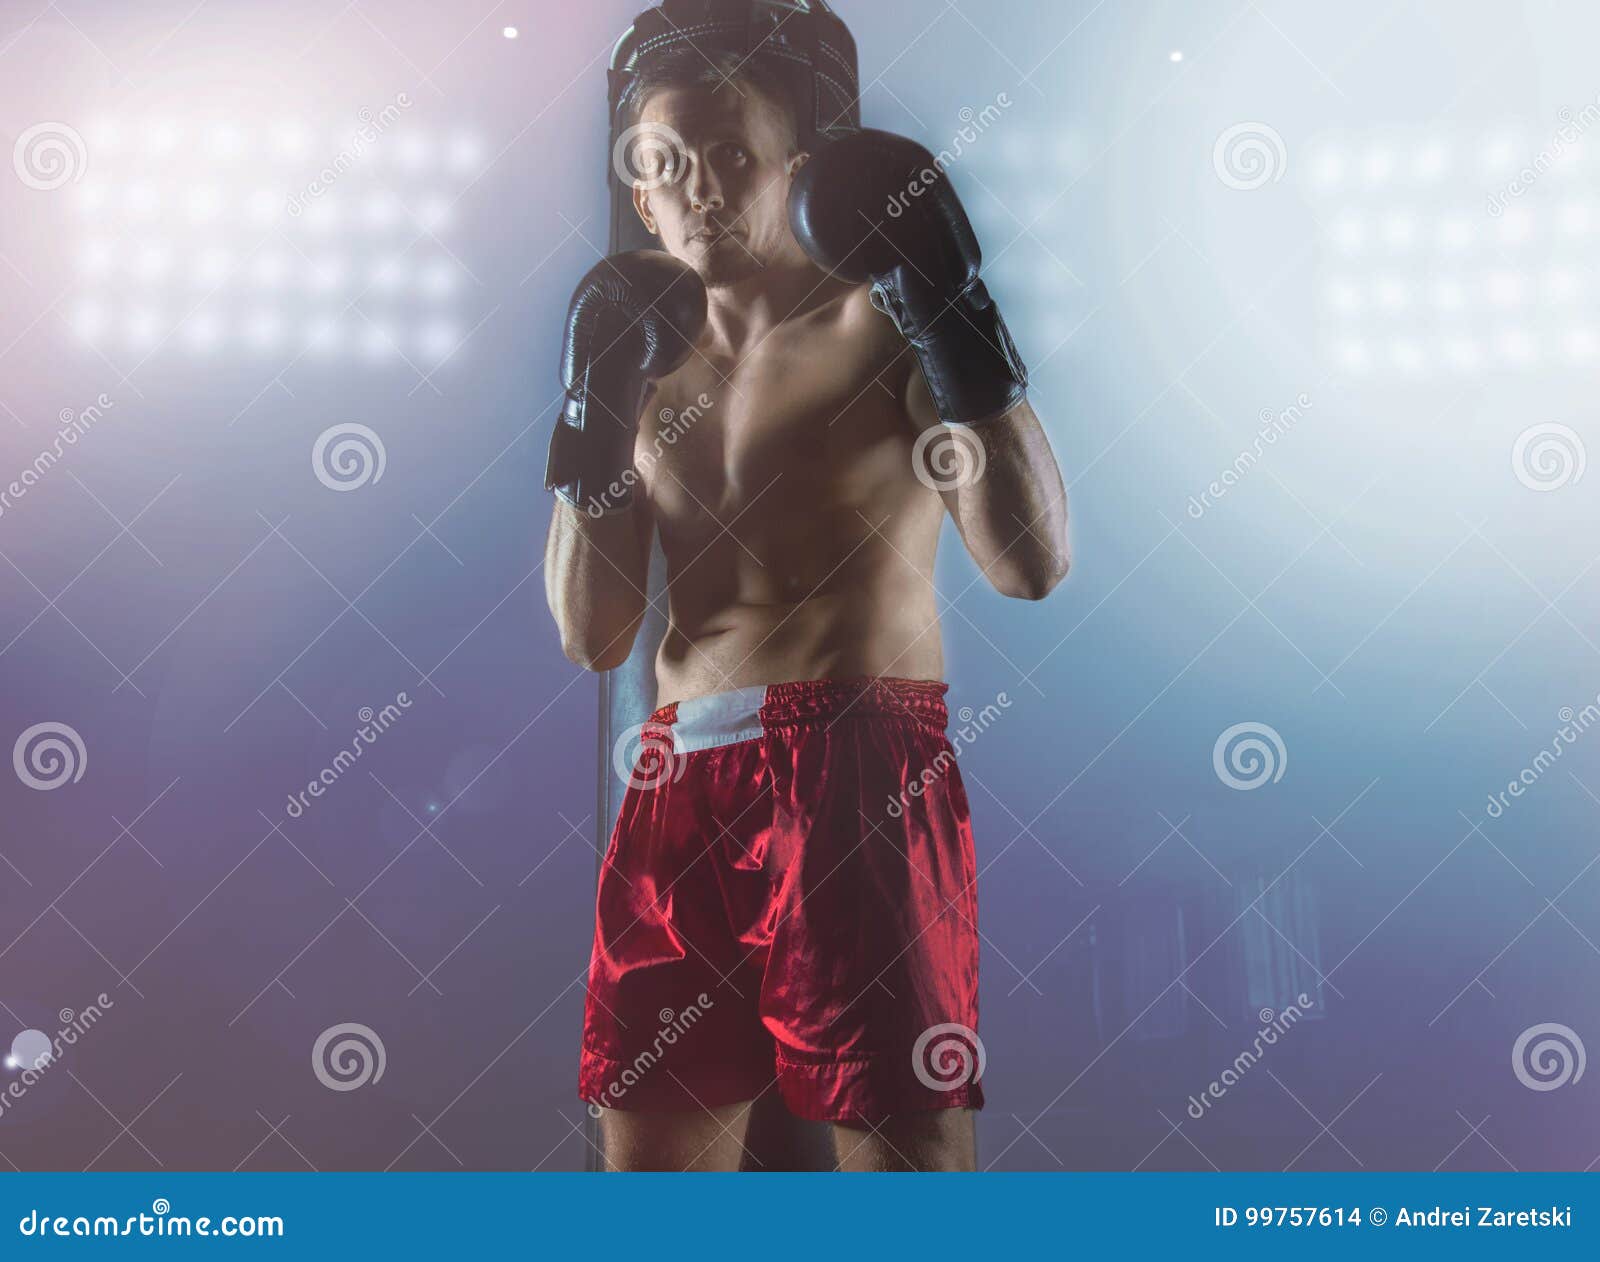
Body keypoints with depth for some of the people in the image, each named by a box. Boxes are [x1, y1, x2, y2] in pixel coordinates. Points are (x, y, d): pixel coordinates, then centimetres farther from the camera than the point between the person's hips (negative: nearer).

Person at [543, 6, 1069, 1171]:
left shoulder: (881, 322, 2)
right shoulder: (658, 373, 18)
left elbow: (1032, 563, -11)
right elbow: (591, 637, 12)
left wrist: (959, 313, -15)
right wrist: (595, 415, 5)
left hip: (865, 771, -5)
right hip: (683, 788, 6)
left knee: (906, 1145, -4)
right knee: (650, 1147, 11)